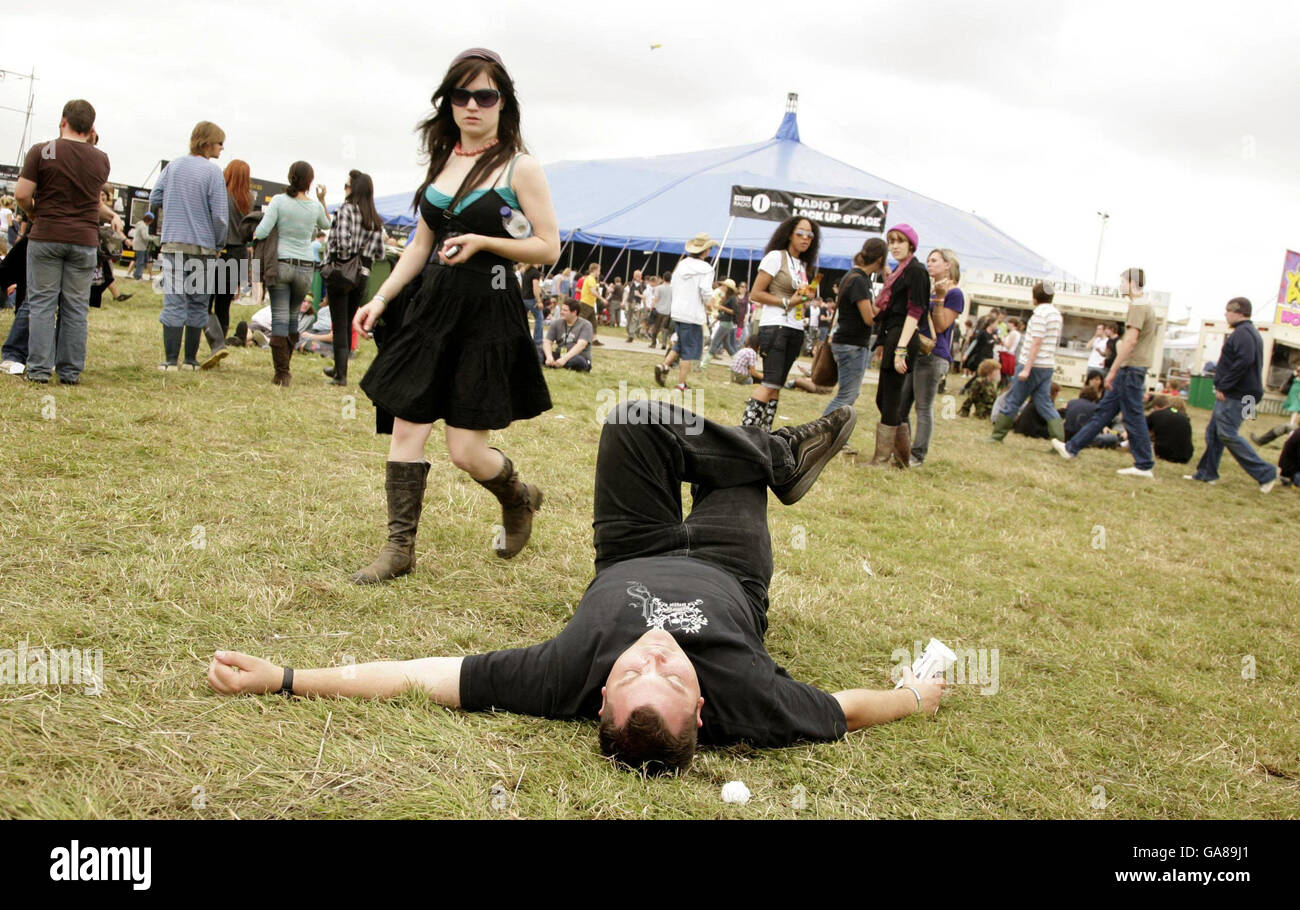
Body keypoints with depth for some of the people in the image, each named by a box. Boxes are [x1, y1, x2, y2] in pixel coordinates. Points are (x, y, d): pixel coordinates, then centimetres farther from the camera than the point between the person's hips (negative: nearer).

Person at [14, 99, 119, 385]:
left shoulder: (41, 152, -5)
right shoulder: (101, 160, 5)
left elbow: (22, 194, -7)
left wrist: (34, 213, 10)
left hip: (46, 237, -2)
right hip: (84, 240, 2)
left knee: (41, 303, 3)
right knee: (75, 307, 6)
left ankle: (39, 369, 0)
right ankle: (70, 372, 7)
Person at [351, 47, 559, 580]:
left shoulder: (519, 167, -5)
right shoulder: (443, 160, 12)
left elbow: (549, 248, -7)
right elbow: (420, 245, 16)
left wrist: (483, 242, -17)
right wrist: (381, 298, 8)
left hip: (488, 312, -6)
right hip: (432, 304, 6)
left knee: (466, 451, -4)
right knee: (406, 426, 2)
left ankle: (519, 498, 28)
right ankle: (400, 547, 13)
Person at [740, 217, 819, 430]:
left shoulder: (803, 265, 19)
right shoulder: (776, 257, -3)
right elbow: (755, 294, -8)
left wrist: (805, 297, 6)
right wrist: (787, 302, -14)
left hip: (795, 330, 8)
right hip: (774, 326, -8)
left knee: (777, 386, 4)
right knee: (771, 383, -17)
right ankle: (745, 429, -19)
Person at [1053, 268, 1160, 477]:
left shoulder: (1138, 307, -13)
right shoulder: (1145, 306, 18)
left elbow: (1130, 341, -21)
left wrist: (1113, 370, -19)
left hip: (1131, 369, -10)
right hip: (1131, 370, 10)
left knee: (1133, 417, -6)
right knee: (1104, 410, 12)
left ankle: (1144, 466, -1)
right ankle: (1072, 448, 17)